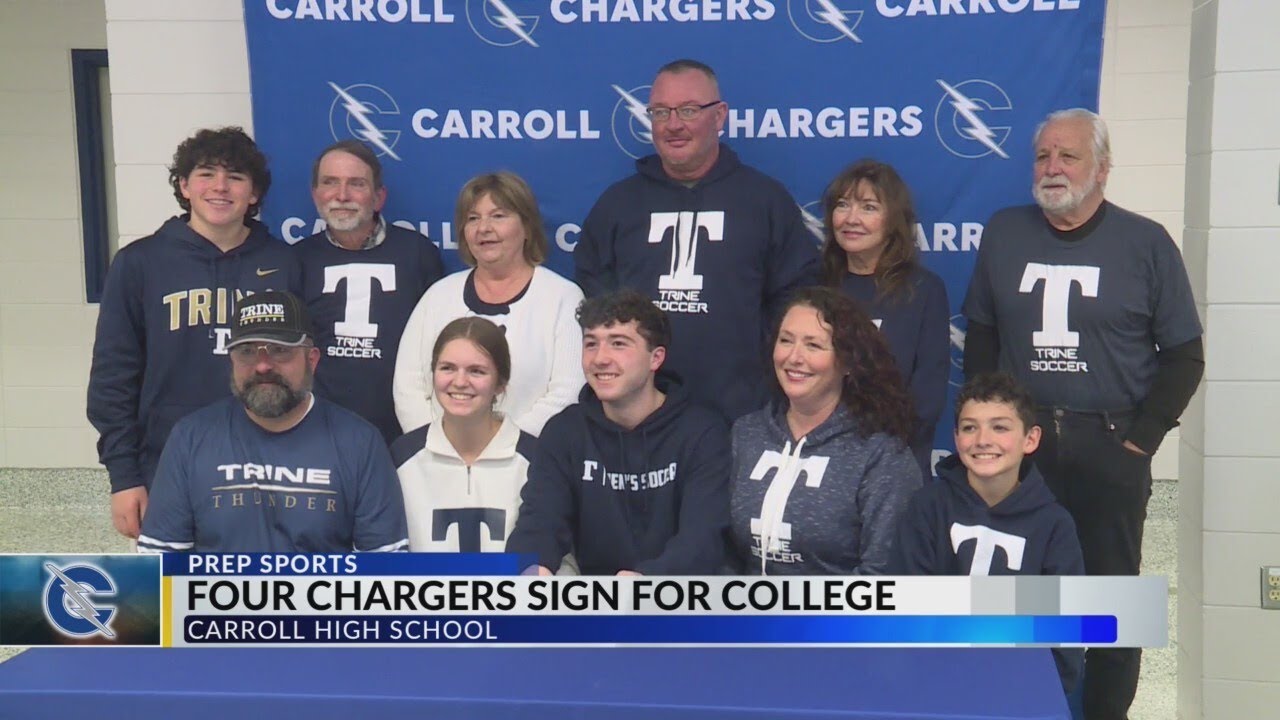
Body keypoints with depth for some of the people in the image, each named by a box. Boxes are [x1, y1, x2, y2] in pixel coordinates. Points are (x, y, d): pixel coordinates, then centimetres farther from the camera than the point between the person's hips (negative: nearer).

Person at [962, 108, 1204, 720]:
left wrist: (1141, 439, -5)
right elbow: (980, 336, 13)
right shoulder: (1004, 234, 7)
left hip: (1109, 446, -2)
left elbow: (1184, 355, 3)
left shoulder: (1145, 243, 0)